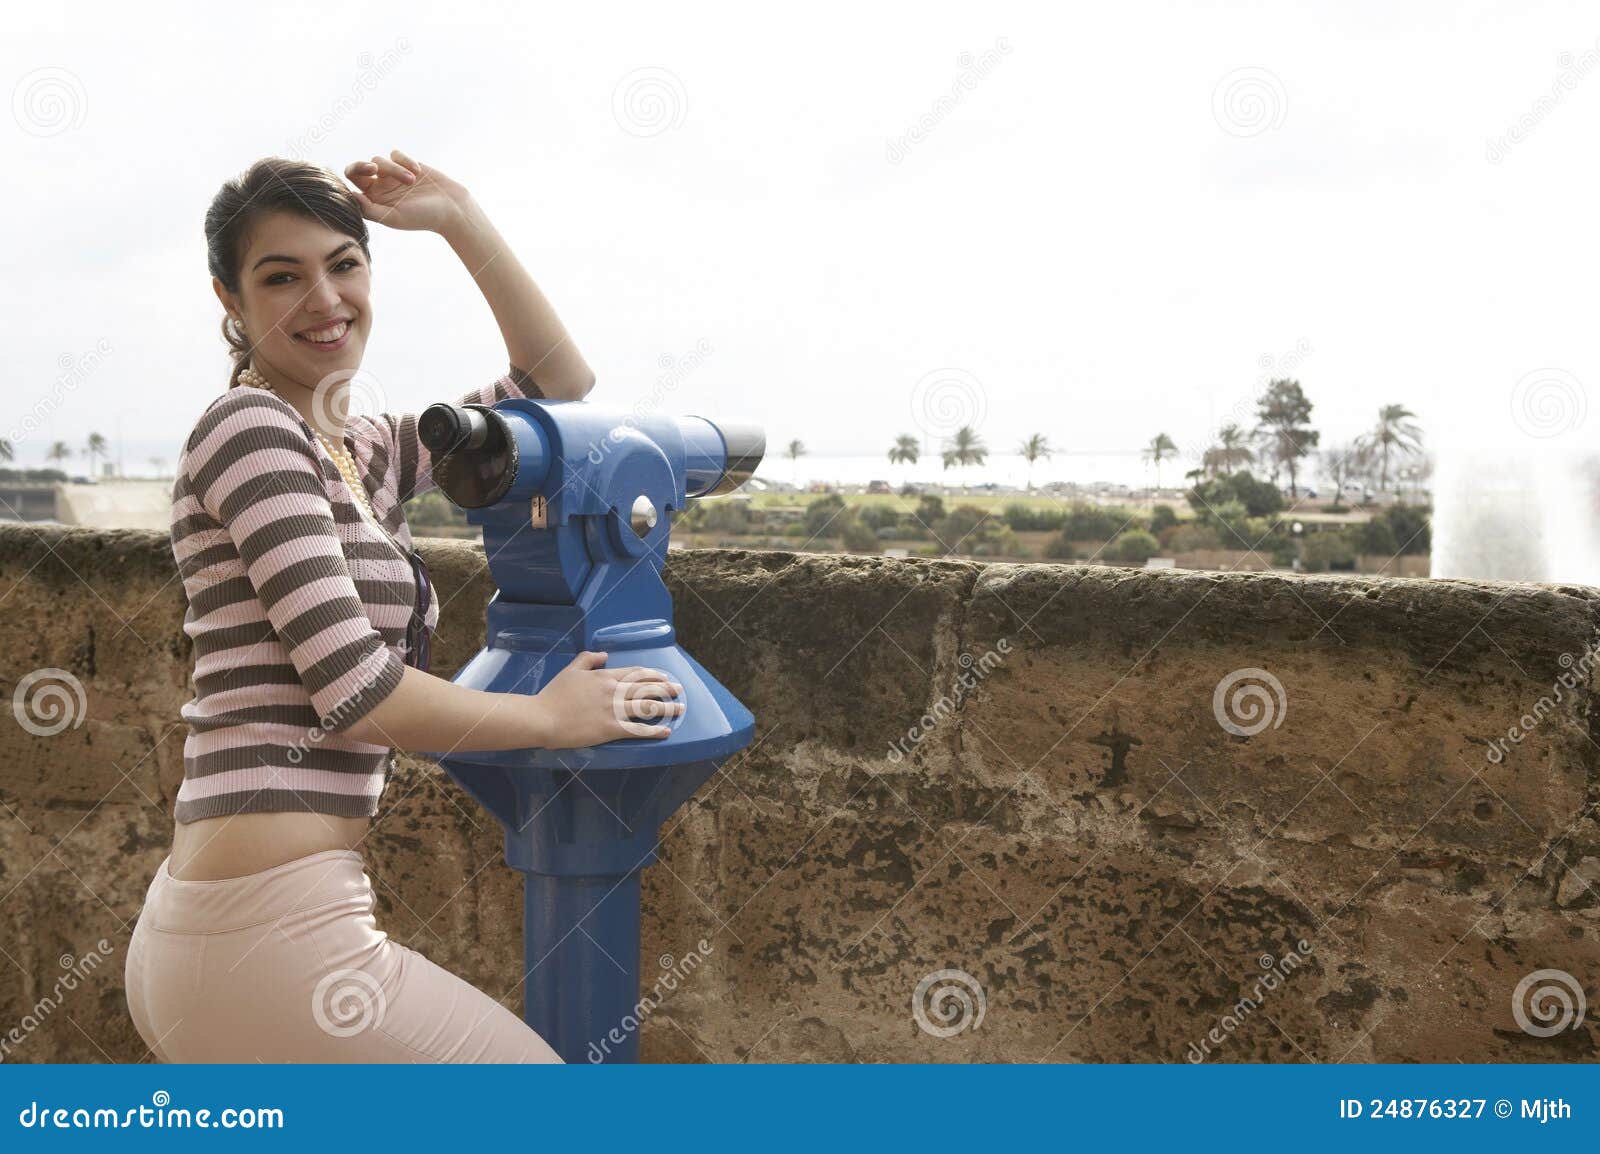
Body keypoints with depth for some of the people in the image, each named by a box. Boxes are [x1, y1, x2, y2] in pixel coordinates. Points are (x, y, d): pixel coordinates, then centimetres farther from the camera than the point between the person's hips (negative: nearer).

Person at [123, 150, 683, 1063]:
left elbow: (559, 382, 20)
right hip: (269, 930, -9)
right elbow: (355, 689, -16)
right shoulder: (250, 427, -10)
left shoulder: (366, 454, 15)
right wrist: (551, 717, -4)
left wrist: (463, 219, 15)